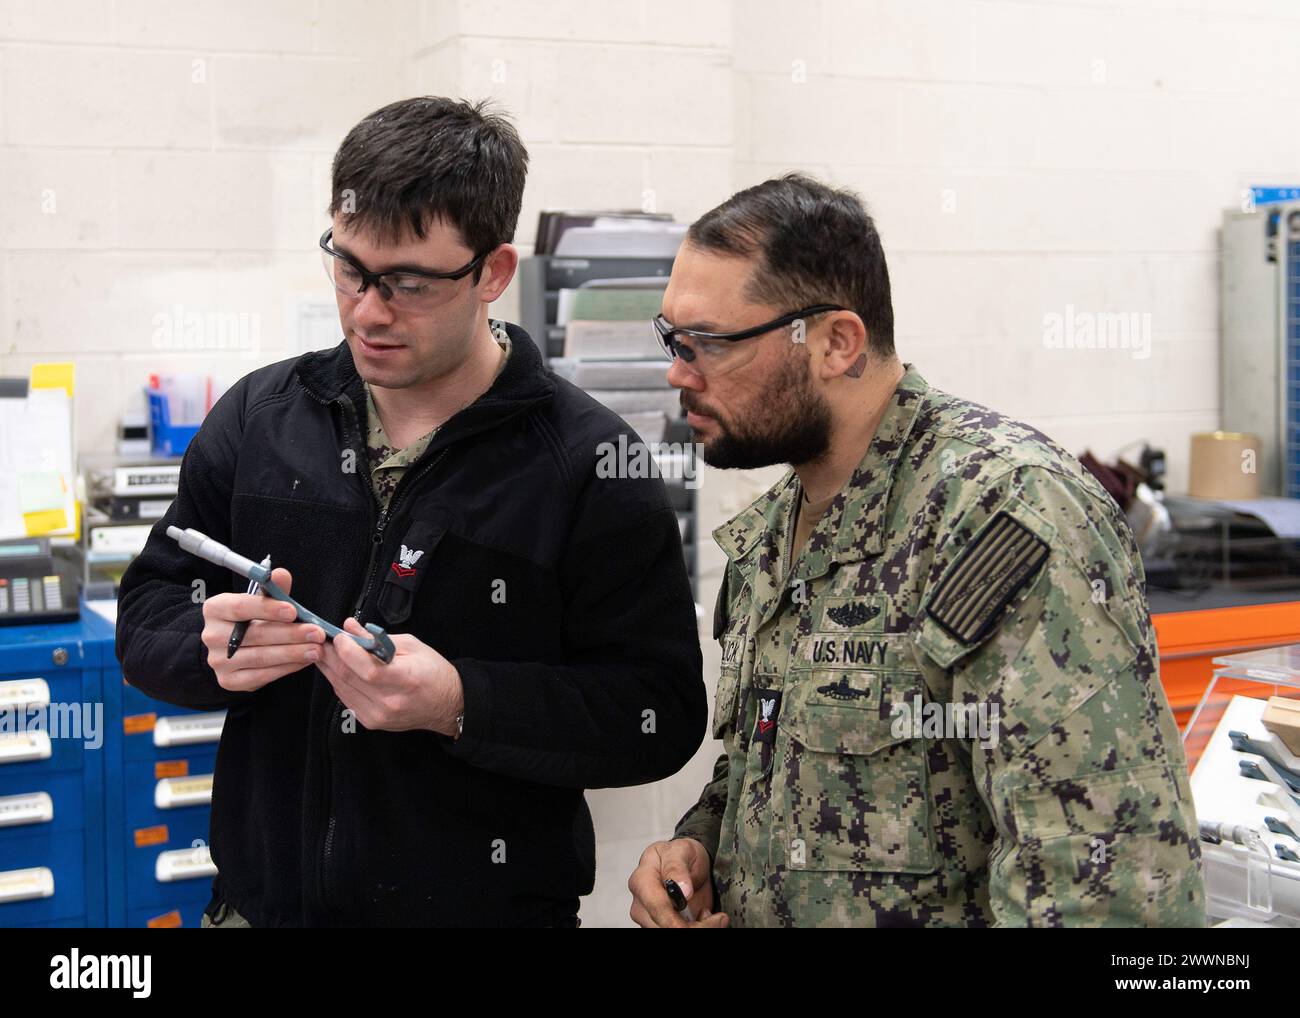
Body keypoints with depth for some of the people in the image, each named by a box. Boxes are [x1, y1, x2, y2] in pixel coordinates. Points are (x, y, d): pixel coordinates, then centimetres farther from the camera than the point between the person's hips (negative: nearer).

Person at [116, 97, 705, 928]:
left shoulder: (588, 462, -13)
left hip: (490, 904, -3)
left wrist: (459, 705, -27)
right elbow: (147, 617, 5)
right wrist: (212, 648, -18)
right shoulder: (258, 416, 0)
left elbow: (662, 715, -14)